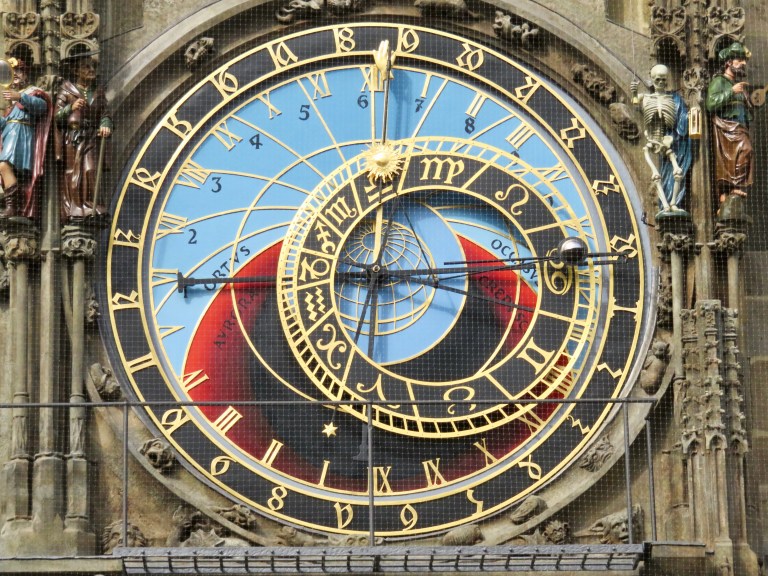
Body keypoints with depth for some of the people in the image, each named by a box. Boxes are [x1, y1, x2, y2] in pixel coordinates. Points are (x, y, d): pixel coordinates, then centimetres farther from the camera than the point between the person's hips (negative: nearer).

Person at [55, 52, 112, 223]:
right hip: (71, 138, -2)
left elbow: (105, 114, 8)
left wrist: (105, 125, -13)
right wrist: (71, 108, -19)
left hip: (91, 138, 2)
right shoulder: (65, 90, 4)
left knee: (91, 171, -12)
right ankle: (72, 210, -1)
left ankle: (90, 207, -11)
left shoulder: (98, 93, 14)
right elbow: (56, 116, -2)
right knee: (71, 173, -4)